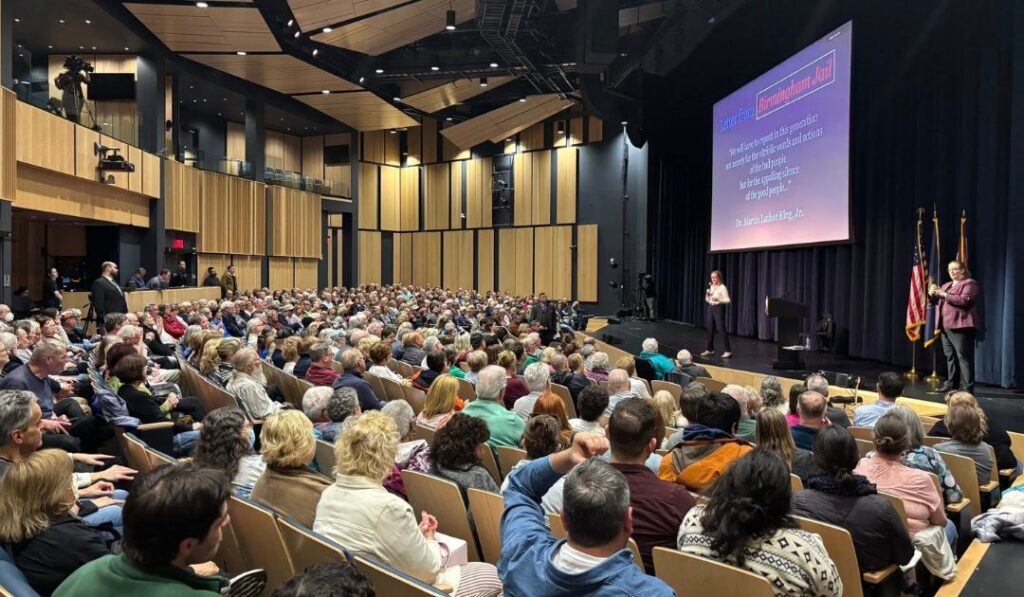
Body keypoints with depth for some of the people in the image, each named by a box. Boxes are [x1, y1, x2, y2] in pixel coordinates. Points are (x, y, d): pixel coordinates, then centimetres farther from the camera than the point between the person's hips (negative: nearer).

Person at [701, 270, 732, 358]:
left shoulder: (722, 287, -10)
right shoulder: (710, 287, 10)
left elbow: (727, 300, -12)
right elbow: (707, 300, 14)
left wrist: (718, 299, -25)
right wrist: (707, 295, -6)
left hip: (719, 308, -7)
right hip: (710, 308, 7)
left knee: (721, 329, -8)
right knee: (710, 329, 9)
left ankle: (728, 351, -4)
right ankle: (710, 349, 19)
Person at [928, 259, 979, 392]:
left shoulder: (970, 284, -3)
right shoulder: (947, 285, 22)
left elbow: (964, 300, -18)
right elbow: (936, 301, 25)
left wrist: (944, 295, -17)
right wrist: (932, 294, 3)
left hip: (960, 326, -8)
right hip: (946, 326, 8)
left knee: (964, 357, -10)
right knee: (950, 356, 10)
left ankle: (967, 388, -10)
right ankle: (952, 384, 17)